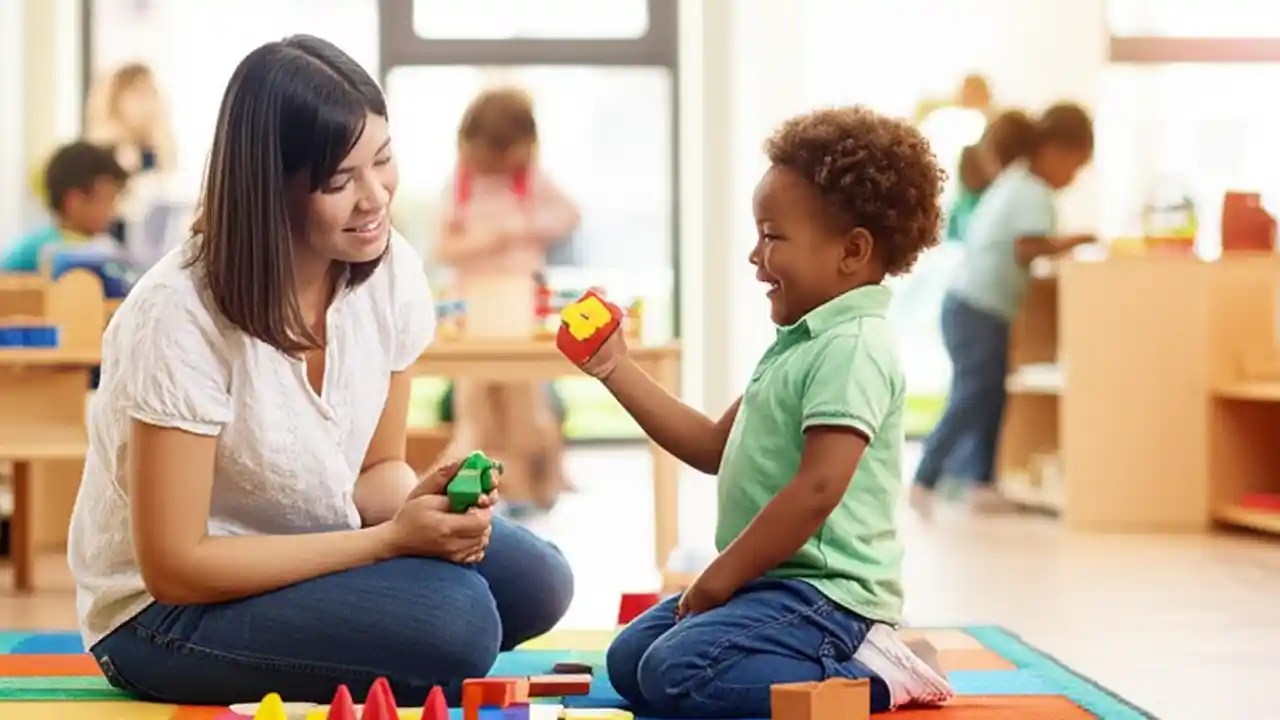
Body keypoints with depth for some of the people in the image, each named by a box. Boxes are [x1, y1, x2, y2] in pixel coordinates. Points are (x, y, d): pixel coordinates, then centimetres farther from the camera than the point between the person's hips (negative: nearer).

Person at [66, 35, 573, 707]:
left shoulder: (391, 269, -8)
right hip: (166, 613, -7)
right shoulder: (179, 316, -26)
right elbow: (173, 565, -23)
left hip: (307, 552, 7)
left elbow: (377, 467, 5)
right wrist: (391, 537, -26)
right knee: (454, 621, -27)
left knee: (534, 581, -13)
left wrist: (419, 502, -20)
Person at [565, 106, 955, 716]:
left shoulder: (852, 348, -18)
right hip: (775, 578, 11)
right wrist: (616, 370, 16)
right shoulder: (800, 343, 15)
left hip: (824, 592, -11)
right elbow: (715, 447, 19)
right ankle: (846, 652, 7)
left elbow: (817, 488, -26)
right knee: (628, 660, 12)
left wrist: (719, 578, -18)